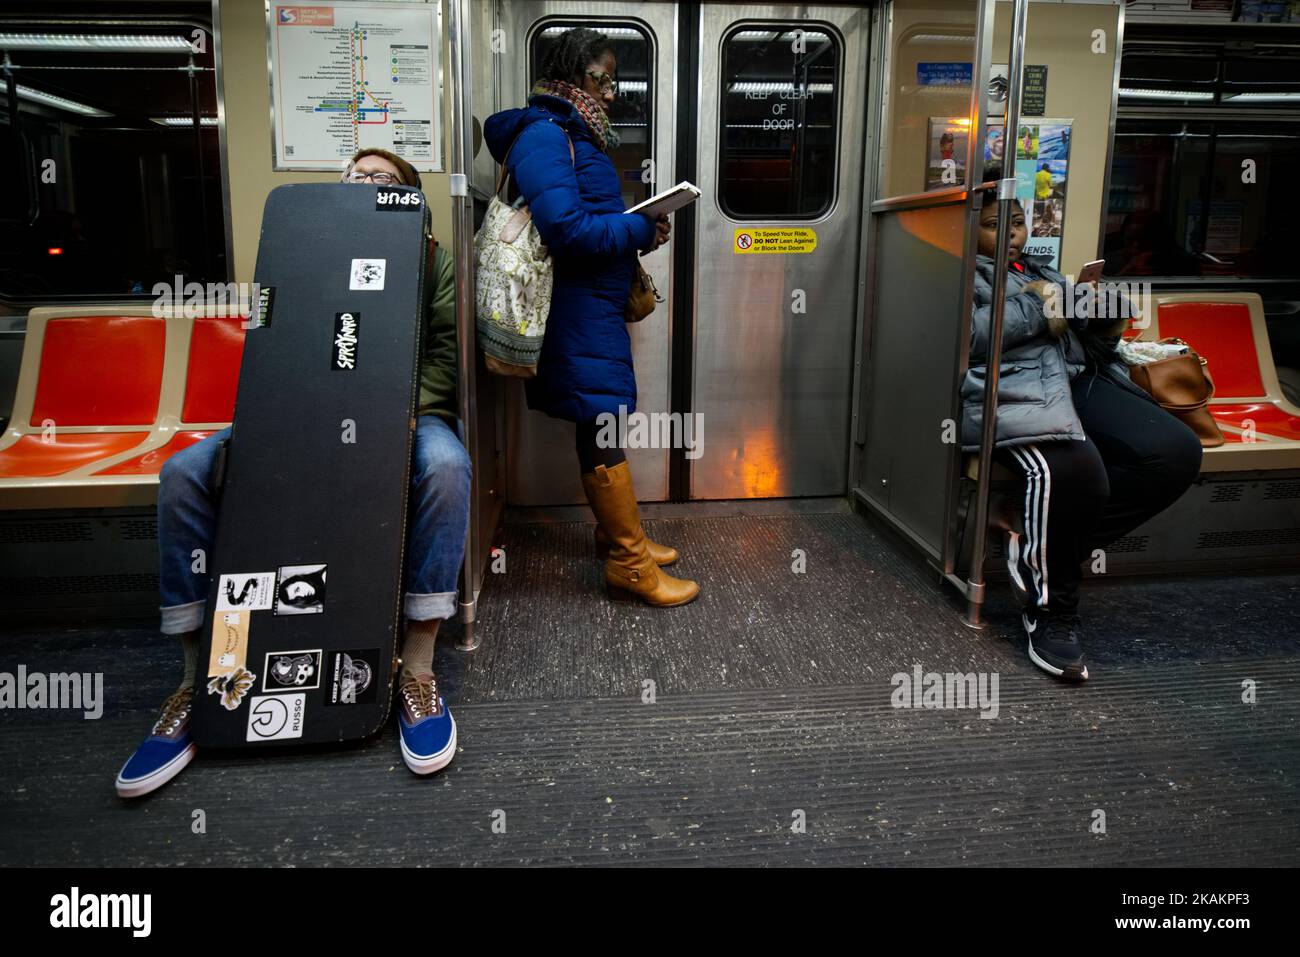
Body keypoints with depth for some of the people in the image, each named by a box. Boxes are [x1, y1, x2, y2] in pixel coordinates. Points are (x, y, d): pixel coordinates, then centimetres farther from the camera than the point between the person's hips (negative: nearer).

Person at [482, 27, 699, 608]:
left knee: (602, 424, 15)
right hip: (576, 313, -10)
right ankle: (630, 564, 2)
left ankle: (618, 532, 28)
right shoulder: (543, 134, -13)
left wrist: (636, 229, 6)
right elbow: (566, 229, -24)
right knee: (604, 428, -6)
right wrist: (641, 231, -14)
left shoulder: (575, 134, 18)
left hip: (594, 308, 10)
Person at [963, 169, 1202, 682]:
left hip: (1081, 381, 8)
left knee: (1177, 452, -18)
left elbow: (1096, 343, 28)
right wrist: (1037, 311, -3)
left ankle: (1041, 545, -10)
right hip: (1012, 386, -7)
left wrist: (1101, 313, 5)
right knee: (1070, 467, -38)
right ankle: (1050, 611, -17)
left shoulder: (1042, 271, 34)